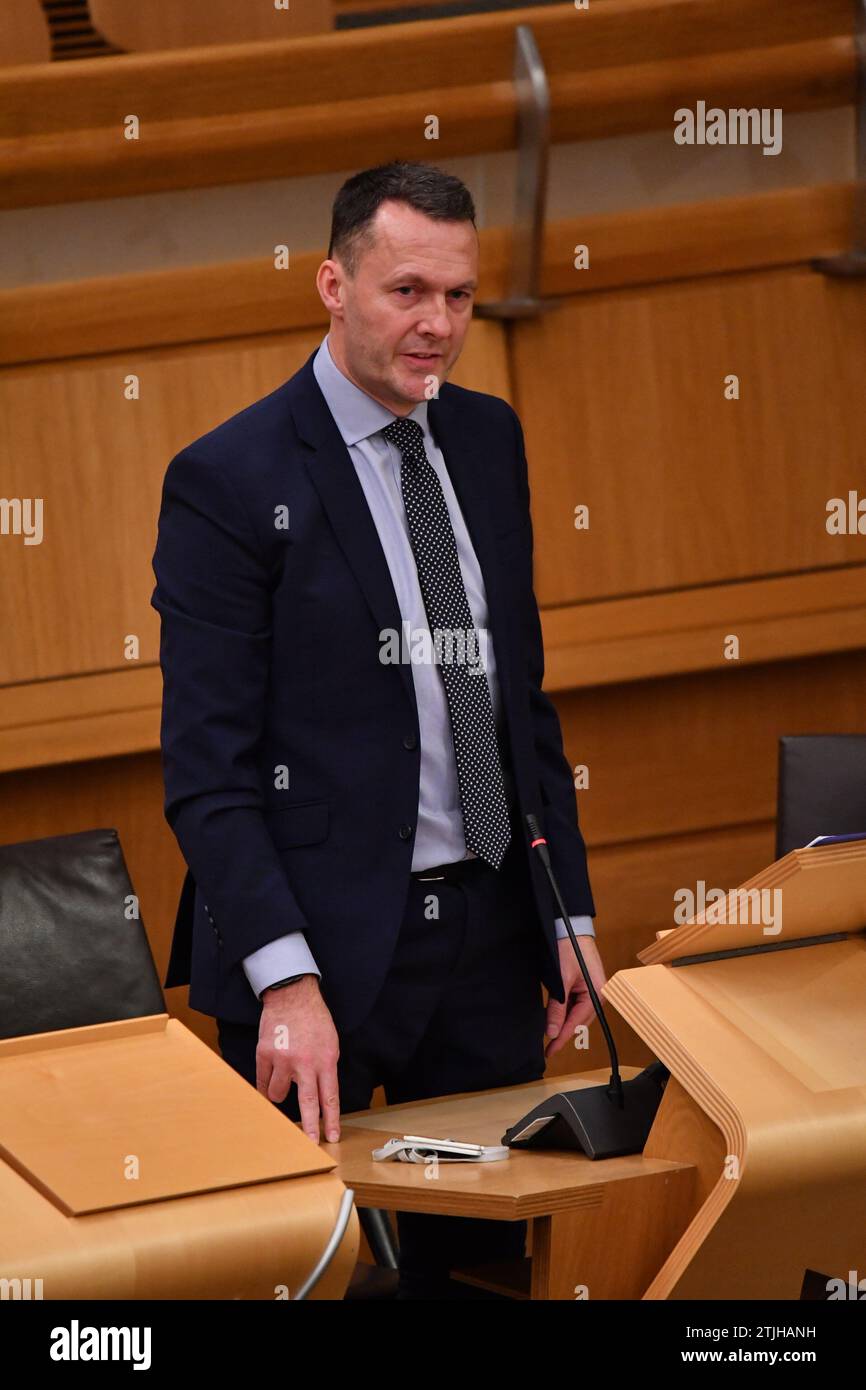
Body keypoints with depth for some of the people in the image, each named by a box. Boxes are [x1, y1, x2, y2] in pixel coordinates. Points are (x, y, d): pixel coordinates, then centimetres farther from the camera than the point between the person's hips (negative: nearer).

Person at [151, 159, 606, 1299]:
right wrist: (286, 979, -23)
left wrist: (570, 915, 11)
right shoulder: (231, 479, -11)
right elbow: (207, 766, -14)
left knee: (488, 1250, 11)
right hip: (329, 942, -6)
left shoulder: (489, 439, 10)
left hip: (489, 928, 6)